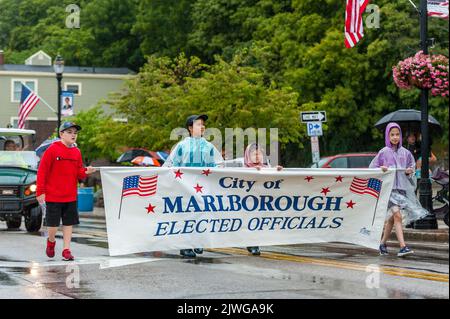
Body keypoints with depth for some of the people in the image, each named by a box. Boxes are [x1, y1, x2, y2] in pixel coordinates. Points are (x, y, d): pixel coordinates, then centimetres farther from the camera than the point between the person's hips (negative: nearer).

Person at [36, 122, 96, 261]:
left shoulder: (76, 152, 8)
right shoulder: (52, 150, -8)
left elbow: (78, 173, 12)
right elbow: (42, 171, -8)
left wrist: (85, 172, -11)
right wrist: (40, 191, -10)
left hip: (71, 196, 4)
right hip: (53, 196, -4)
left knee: (69, 223, 4)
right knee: (53, 224, 1)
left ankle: (66, 249, 11)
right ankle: (51, 241, 29)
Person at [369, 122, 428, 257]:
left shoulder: (405, 153, 9)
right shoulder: (383, 152, 0)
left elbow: (412, 166, 18)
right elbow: (372, 168, 4)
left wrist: (409, 171, -4)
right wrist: (381, 169, -16)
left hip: (402, 187, 4)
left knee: (391, 218, 12)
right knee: (397, 215, -19)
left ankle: (383, 243, 30)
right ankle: (403, 246, -25)